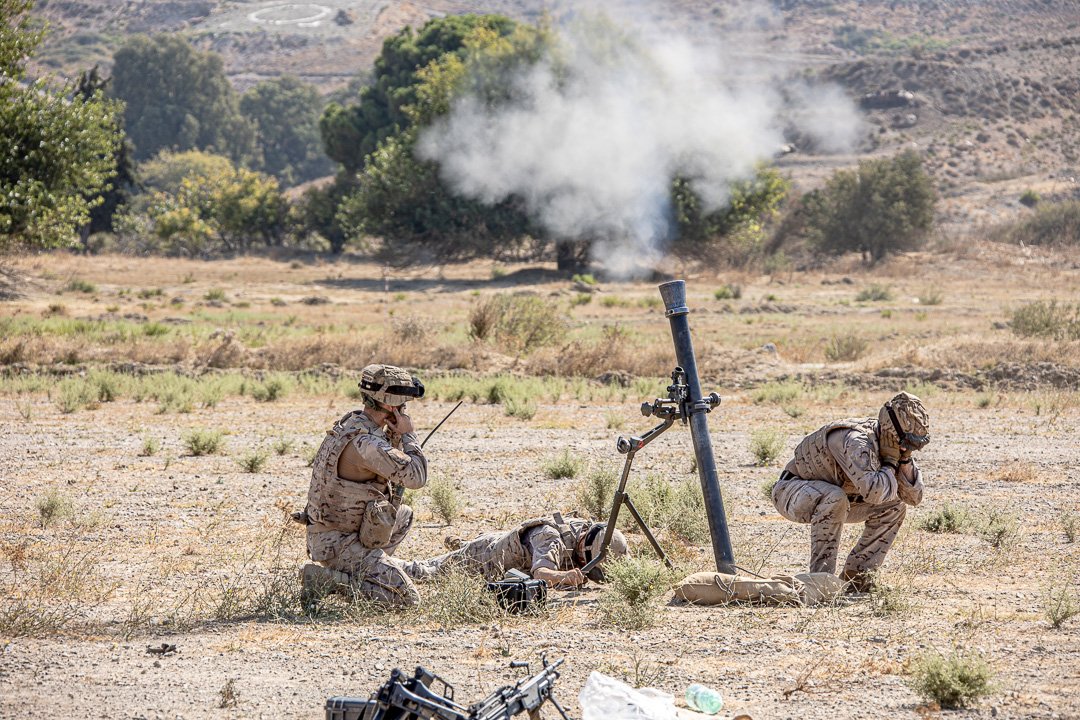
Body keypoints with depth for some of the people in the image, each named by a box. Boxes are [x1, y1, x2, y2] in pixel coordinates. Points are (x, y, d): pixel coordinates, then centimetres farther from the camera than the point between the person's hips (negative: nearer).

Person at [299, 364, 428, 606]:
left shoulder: (352, 422, 5)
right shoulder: (364, 442, -26)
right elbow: (416, 477, -23)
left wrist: (394, 436, 3)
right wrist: (408, 434, -10)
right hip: (339, 545, -10)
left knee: (404, 515, 28)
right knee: (407, 599, -14)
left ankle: (361, 569, 18)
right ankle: (327, 580, -12)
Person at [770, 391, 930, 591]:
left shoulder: (890, 446, -6)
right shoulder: (855, 441, -33)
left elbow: (914, 497, -2)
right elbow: (872, 490, -46)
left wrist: (905, 459, -17)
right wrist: (890, 465, -27)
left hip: (835, 496, 8)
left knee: (894, 507, -3)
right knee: (834, 499, -39)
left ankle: (856, 574, 0)